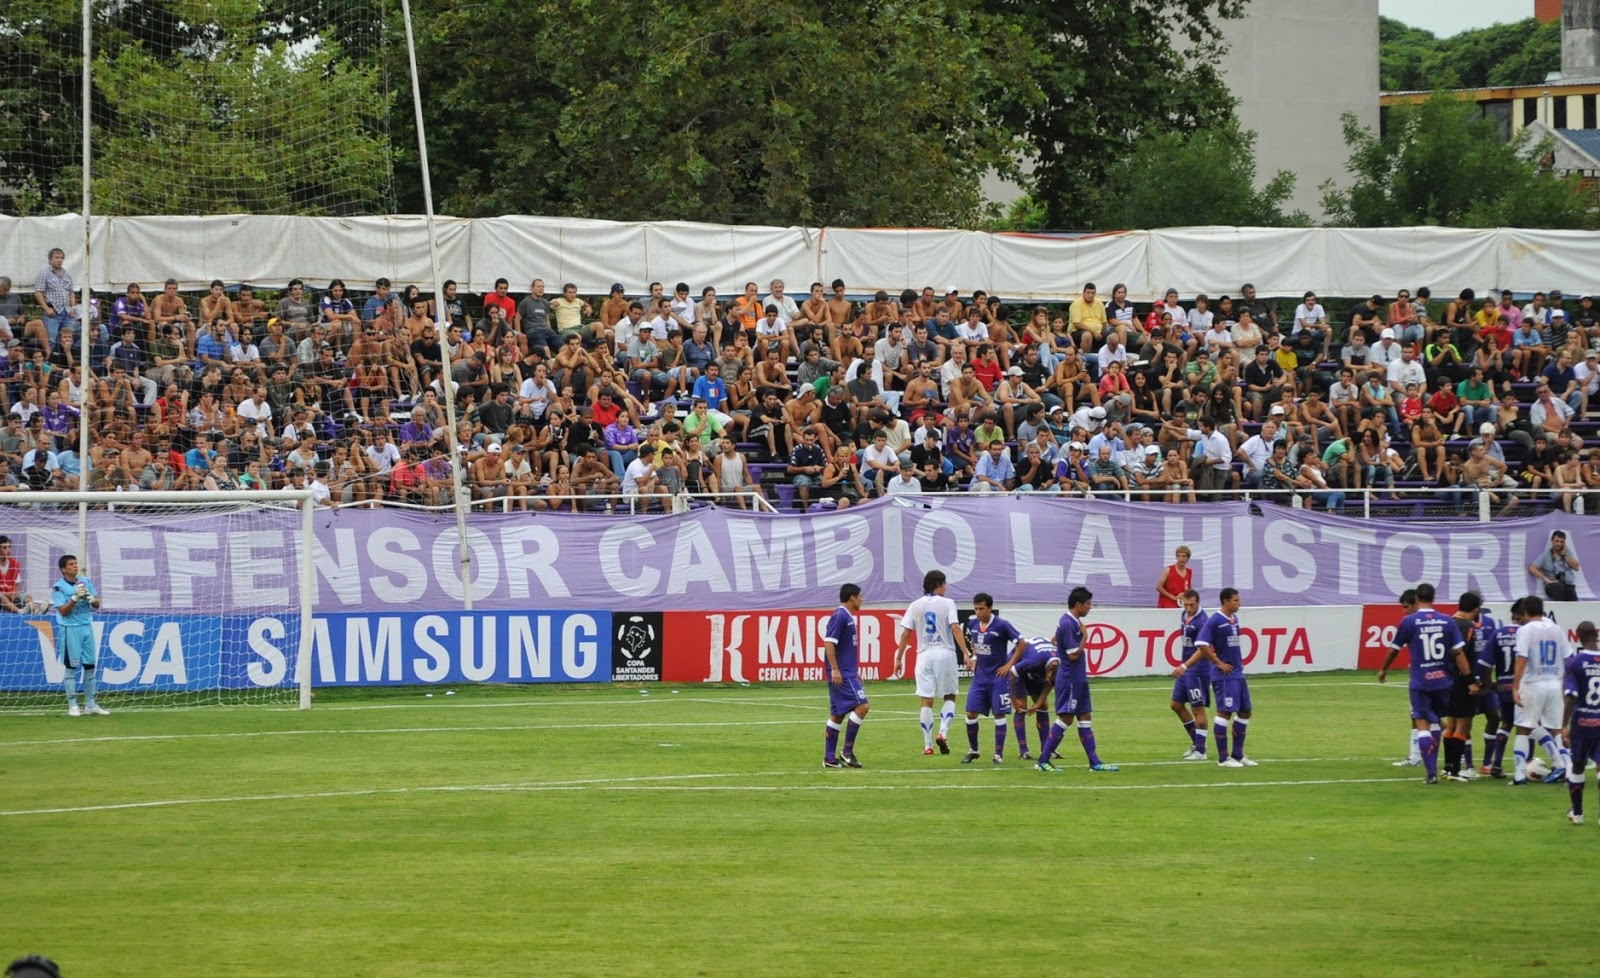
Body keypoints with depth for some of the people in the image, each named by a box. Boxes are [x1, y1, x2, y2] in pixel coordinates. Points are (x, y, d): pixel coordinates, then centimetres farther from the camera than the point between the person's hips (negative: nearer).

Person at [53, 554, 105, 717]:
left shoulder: (85, 582, 7)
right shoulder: (59, 588, -8)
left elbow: (97, 605, 8)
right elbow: (63, 611, -14)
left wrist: (90, 598, -13)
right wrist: (75, 597, -24)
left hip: (87, 627, 5)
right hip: (70, 629, -5)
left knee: (90, 666, 8)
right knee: (71, 667, -3)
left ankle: (90, 704, 16)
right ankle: (72, 706, 2)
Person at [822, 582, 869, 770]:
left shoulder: (847, 617, 17)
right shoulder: (839, 616, -13)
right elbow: (829, 643, -19)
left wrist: (855, 672, 27)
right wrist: (834, 669, -23)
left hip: (847, 673, 10)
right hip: (841, 673, -10)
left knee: (837, 714, 9)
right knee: (861, 705, -14)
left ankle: (830, 758, 10)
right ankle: (847, 751, -11)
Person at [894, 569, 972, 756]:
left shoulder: (915, 606, 6)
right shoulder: (947, 603, -2)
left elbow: (905, 635, 4)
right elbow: (955, 629, -13)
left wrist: (899, 658, 10)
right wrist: (965, 653, -16)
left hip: (924, 655, 2)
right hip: (945, 653, -2)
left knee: (926, 701, 3)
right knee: (949, 697, 12)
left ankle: (927, 745, 2)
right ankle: (943, 732, -8)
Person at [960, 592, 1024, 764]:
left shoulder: (1001, 625, -15)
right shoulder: (972, 624, 2)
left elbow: (1021, 643, -9)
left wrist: (1009, 664, -10)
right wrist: (973, 658, 8)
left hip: (998, 677, -5)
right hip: (980, 676, 5)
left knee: (999, 714, -1)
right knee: (971, 713, 0)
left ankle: (999, 753, 7)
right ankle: (973, 750, 16)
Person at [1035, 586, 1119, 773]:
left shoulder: (1073, 622, 11)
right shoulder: (1068, 624, -20)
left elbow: (1056, 641, 25)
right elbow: (1074, 654, -21)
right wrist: (1084, 636, -11)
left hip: (1078, 679, 10)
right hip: (1070, 679, -10)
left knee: (1085, 717, 9)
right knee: (1065, 718, -6)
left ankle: (1094, 762, 10)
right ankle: (1043, 760, -2)